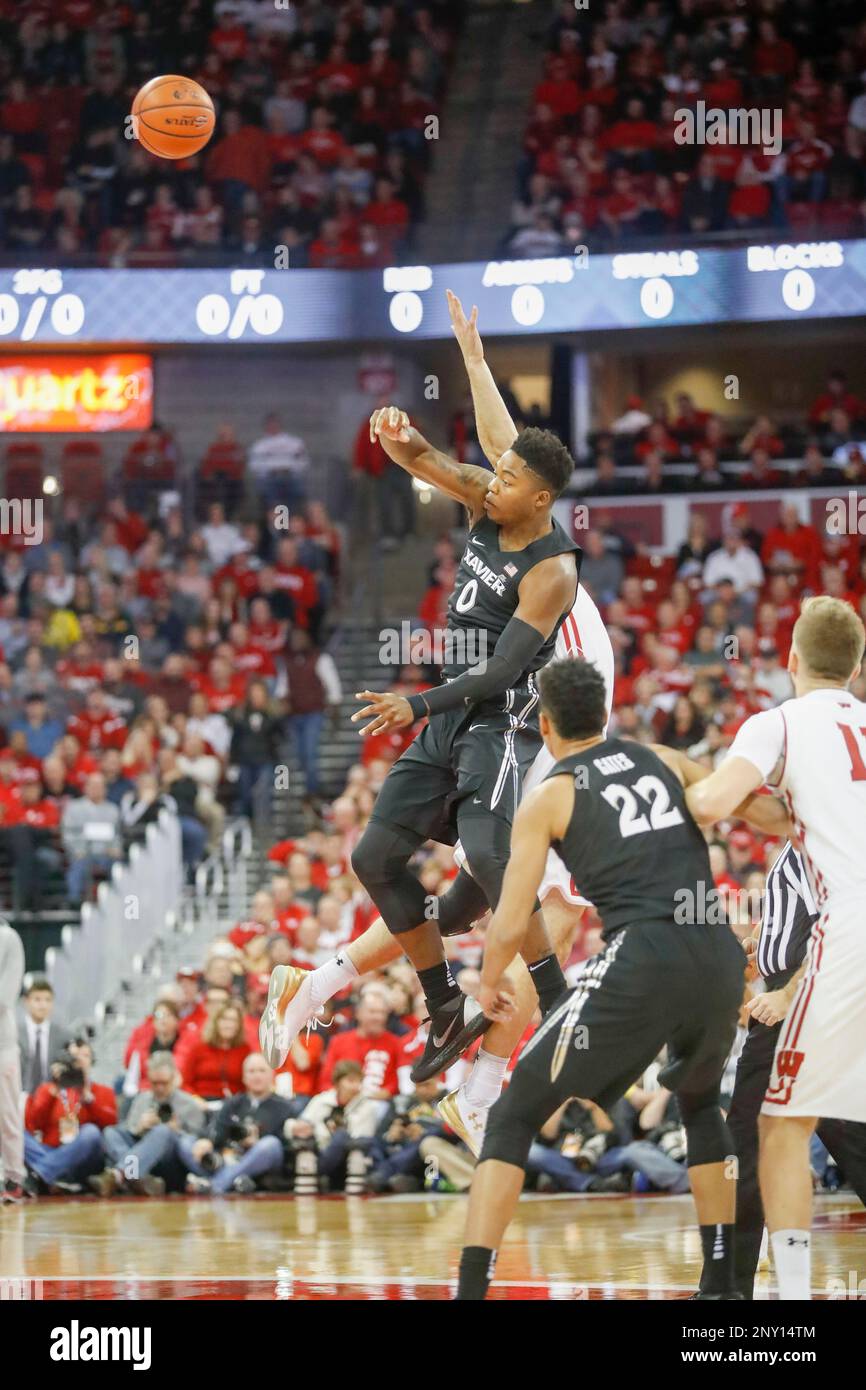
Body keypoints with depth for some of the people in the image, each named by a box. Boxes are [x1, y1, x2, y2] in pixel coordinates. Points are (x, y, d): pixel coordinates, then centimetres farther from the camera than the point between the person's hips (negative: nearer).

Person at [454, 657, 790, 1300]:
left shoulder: (547, 798, 9)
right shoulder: (666, 761, 20)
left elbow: (509, 929, 6)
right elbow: (775, 814, 20)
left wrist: (490, 982, 26)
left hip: (642, 962, -5)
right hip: (719, 957, 5)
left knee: (514, 1117, 6)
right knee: (700, 1102, 34)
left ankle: (472, 1289, -8)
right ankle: (722, 1281, 33)